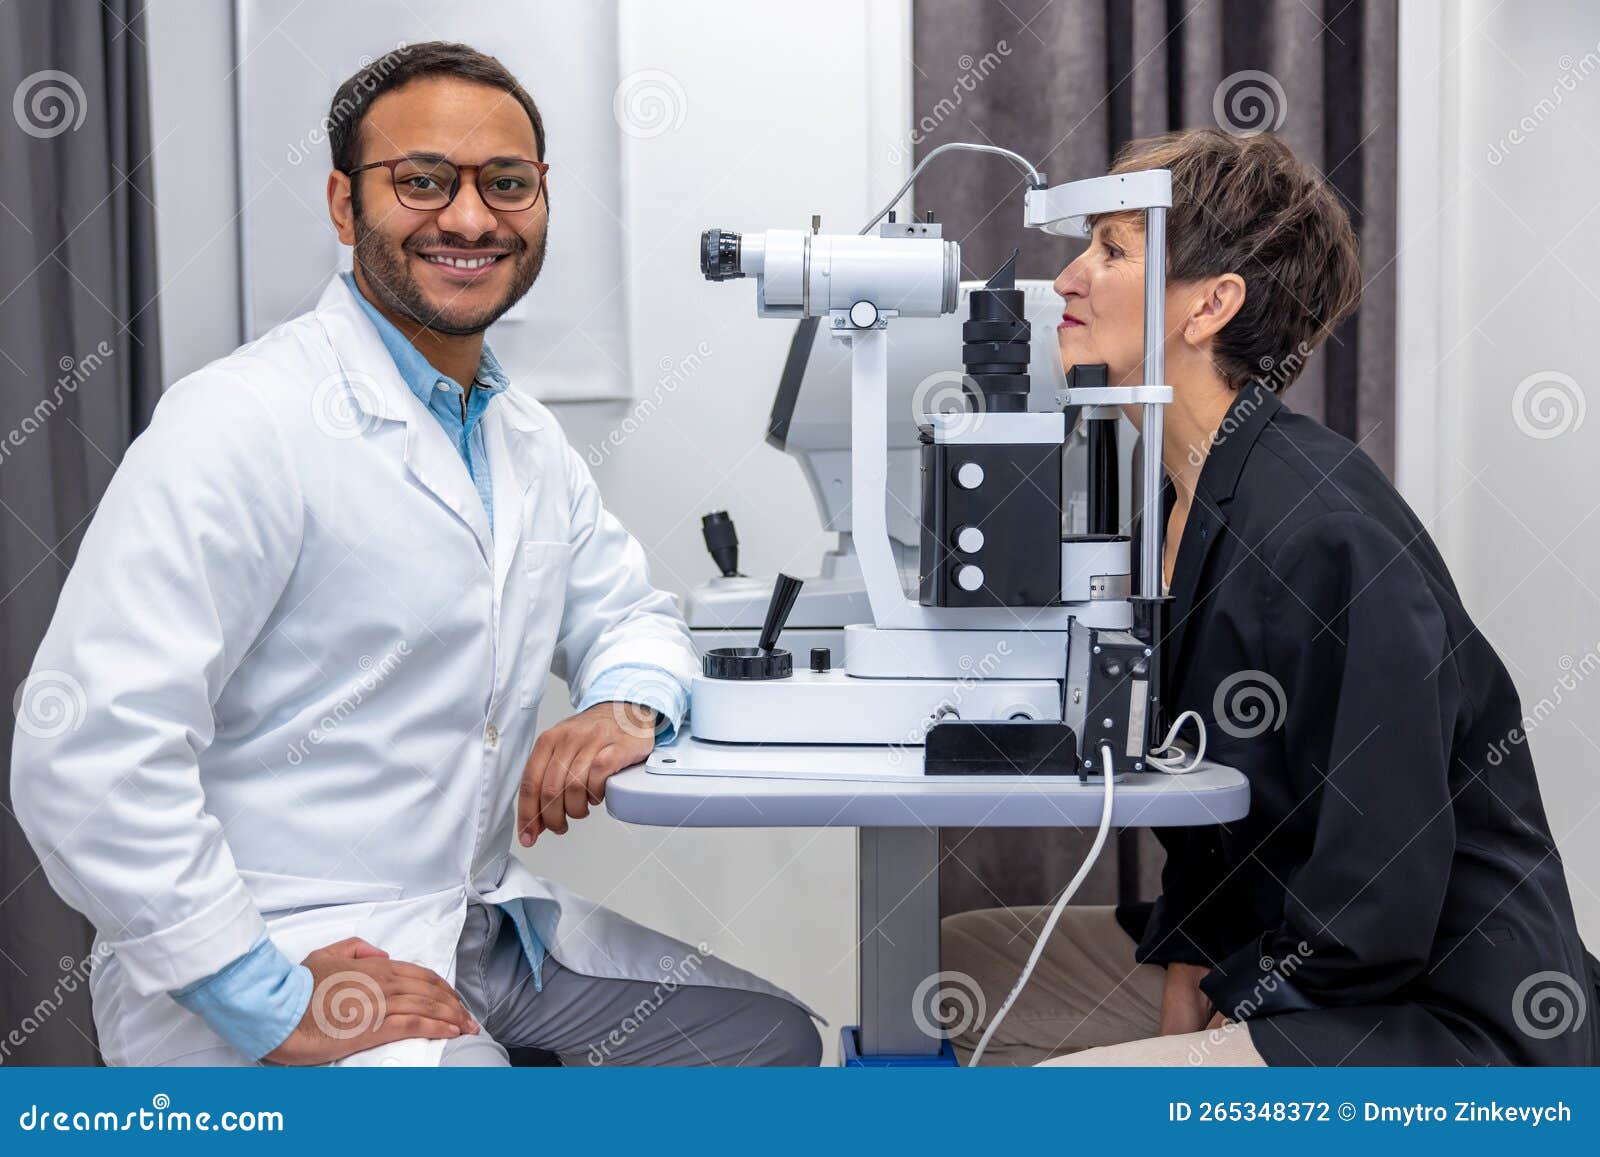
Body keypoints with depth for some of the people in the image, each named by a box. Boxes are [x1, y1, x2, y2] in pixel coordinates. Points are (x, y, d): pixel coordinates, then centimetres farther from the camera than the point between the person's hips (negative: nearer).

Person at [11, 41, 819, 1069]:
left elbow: (628, 612, 20)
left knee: (772, 1037, 8)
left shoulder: (528, 438, 9)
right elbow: (88, 759, -24)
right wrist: (276, 1004, -22)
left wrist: (628, 707, -5)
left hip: (479, 927, 8)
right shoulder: (244, 424, -18)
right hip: (281, 956, -8)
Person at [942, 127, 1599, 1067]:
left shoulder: (1326, 534, -26)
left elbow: (1377, 894, -25)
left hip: (1441, 1024, -9)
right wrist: (1185, 967, 1)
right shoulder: (1195, 500, 4)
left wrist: (1221, 1001, -12)